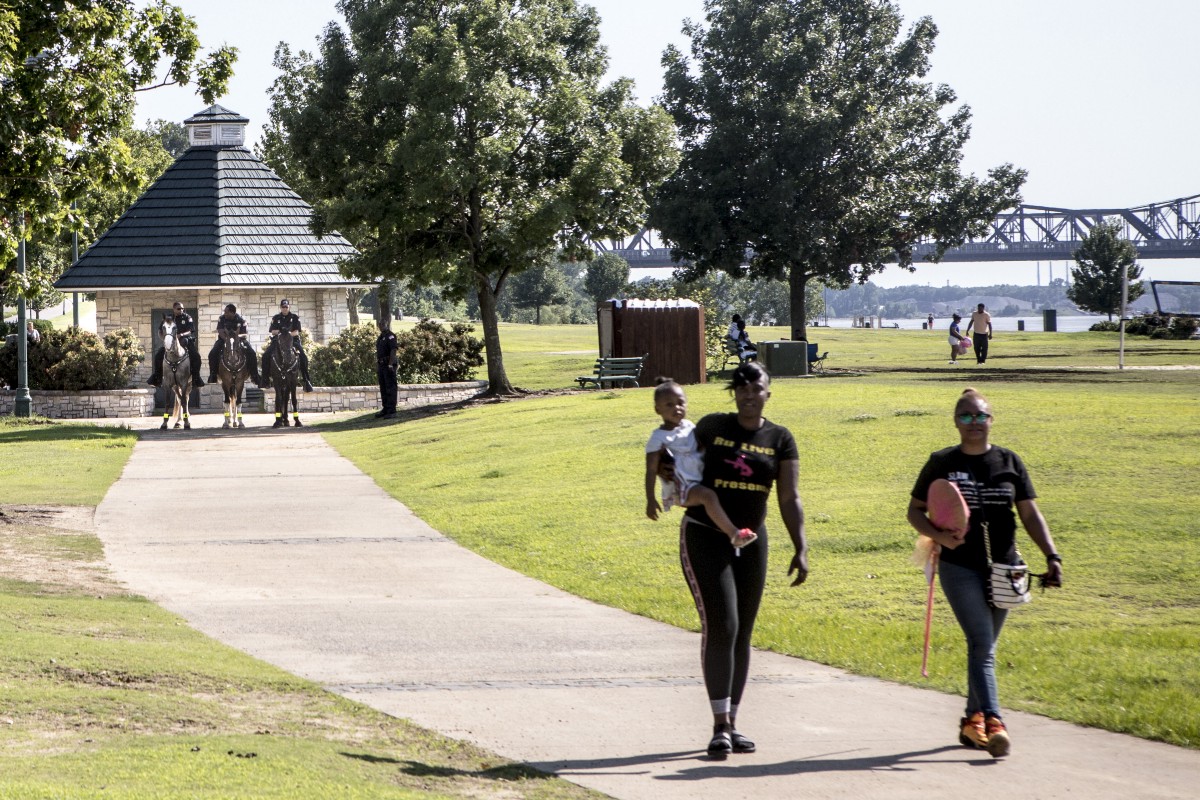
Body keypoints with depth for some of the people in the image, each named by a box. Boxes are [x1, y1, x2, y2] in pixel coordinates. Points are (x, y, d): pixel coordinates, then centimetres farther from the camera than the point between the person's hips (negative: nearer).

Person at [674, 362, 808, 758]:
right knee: (721, 627, -14)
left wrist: (801, 549, -12)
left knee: (742, 634, 9)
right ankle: (721, 726, -12)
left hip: (751, 541, 3)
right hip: (705, 536, -3)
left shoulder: (780, 439, 0)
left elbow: (789, 498, -4)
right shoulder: (712, 427, -4)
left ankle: (732, 723, 18)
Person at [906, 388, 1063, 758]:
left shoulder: (1009, 462, 6)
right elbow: (915, 510, 6)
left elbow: (1030, 513, 6)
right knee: (982, 644, -15)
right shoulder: (941, 463, 0)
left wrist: (1052, 556, -6)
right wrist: (939, 536, -13)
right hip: (960, 567, -3)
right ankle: (993, 722, -23)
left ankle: (972, 721, 25)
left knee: (984, 646, 12)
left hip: (1001, 568, 3)